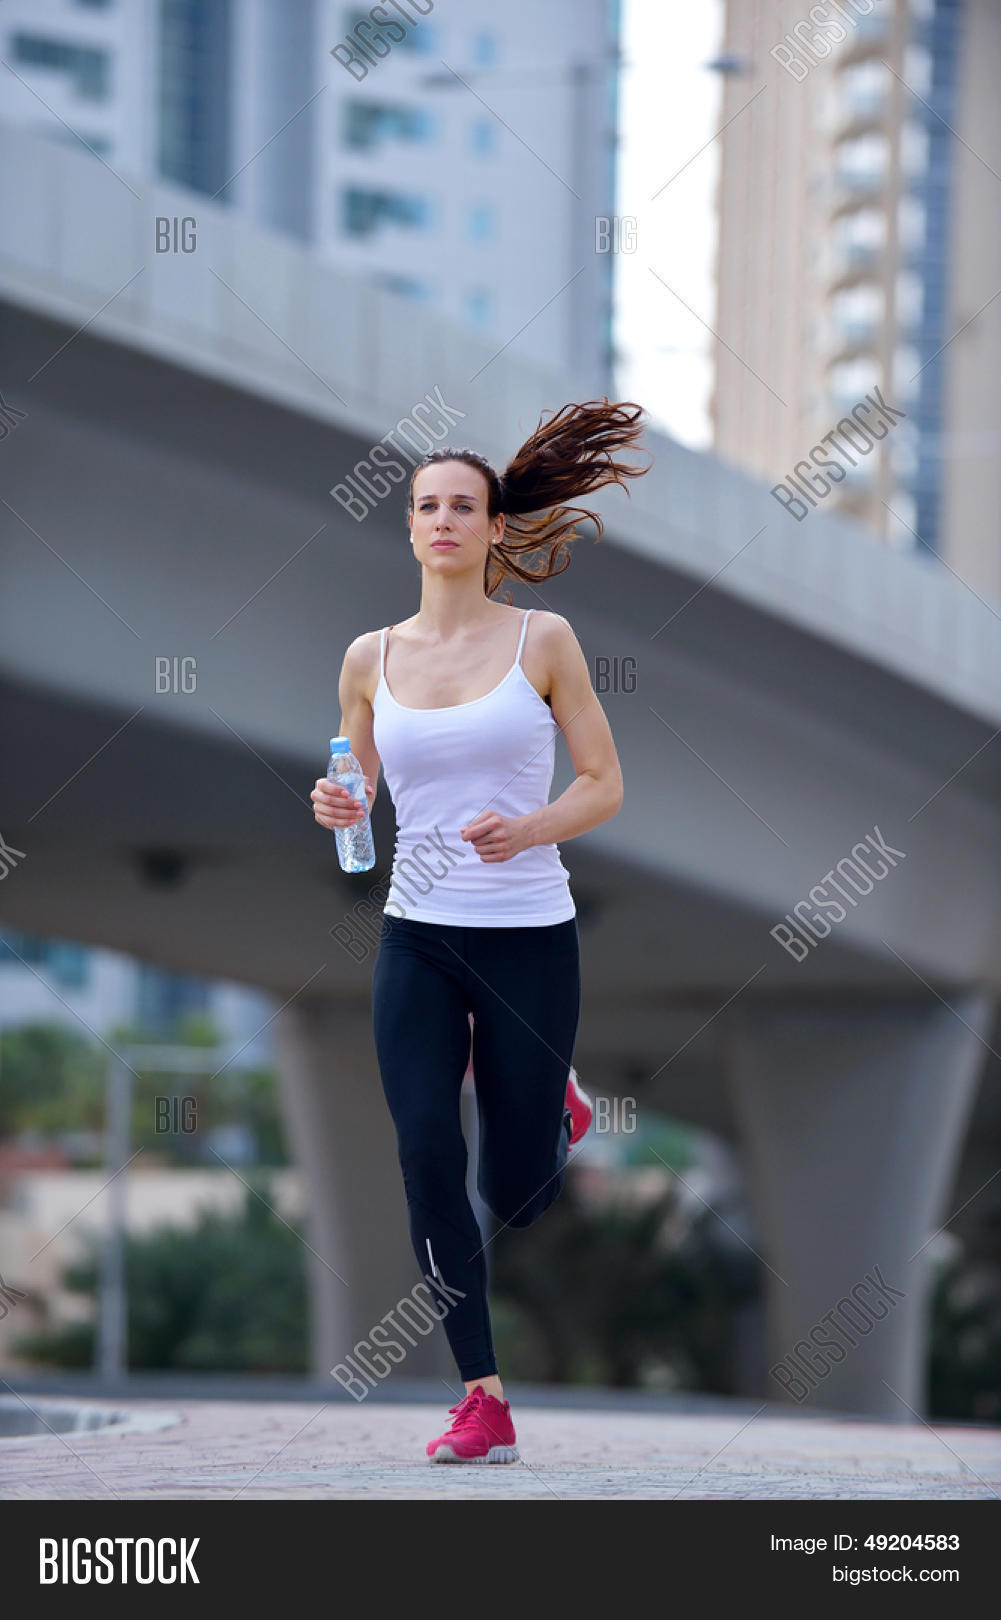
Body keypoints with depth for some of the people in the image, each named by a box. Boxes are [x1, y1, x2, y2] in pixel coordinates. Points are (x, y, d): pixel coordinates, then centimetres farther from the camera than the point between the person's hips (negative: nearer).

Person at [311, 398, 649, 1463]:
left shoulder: (543, 641, -3)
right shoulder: (371, 658, 5)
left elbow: (604, 785, 0)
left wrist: (529, 830, -19)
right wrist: (338, 808, -9)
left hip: (529, 937, -2)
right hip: (416, 938, 2)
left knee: (513, 1196, 5)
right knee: (427, 1157, -13)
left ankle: (555, 1107, 42)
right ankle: (484, 1400, -4)